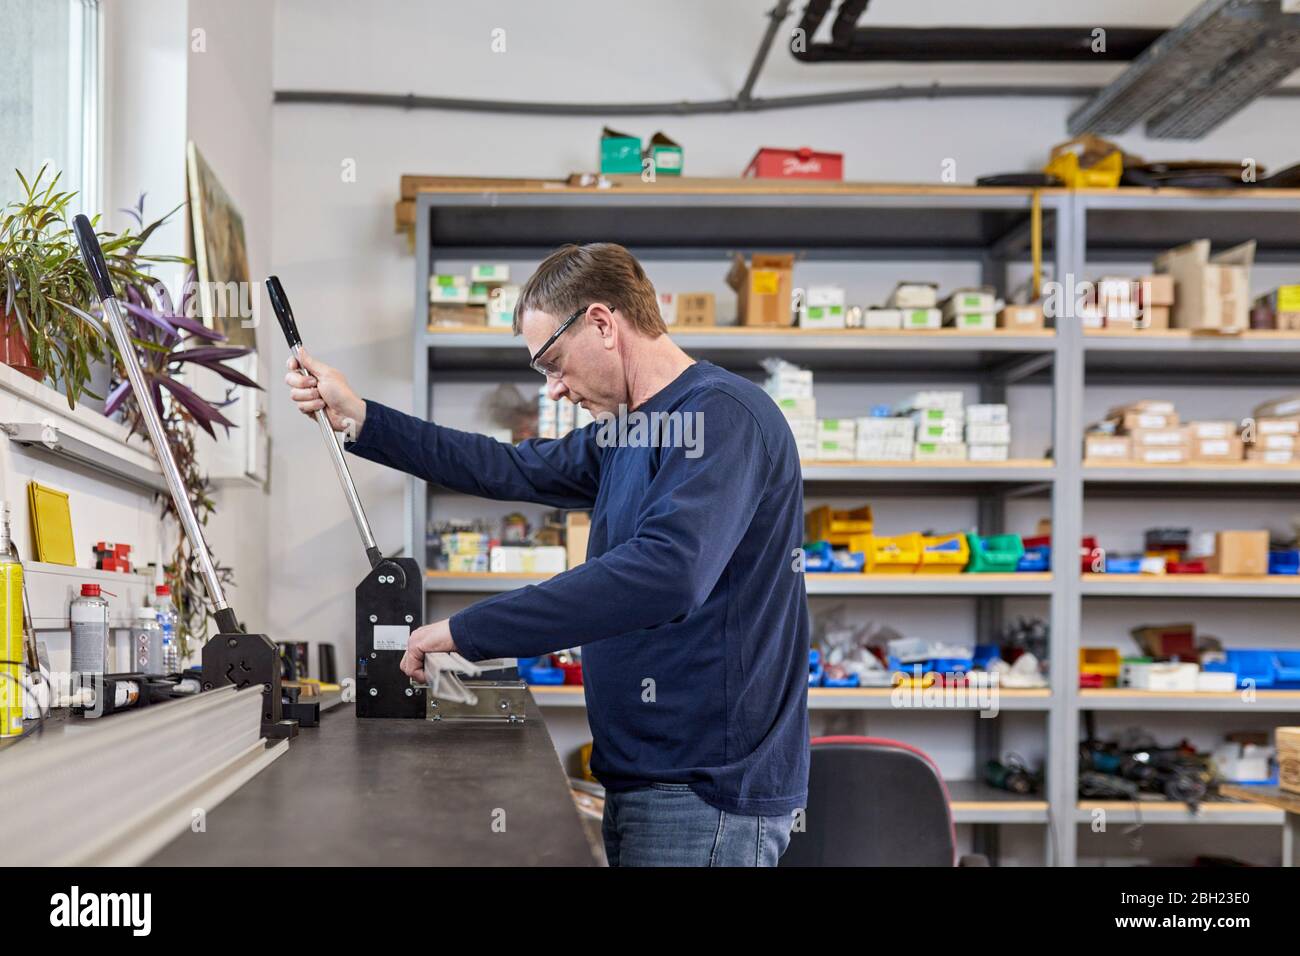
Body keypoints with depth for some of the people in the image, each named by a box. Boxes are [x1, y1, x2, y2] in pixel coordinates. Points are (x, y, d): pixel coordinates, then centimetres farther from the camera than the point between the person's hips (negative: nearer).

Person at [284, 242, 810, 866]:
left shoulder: (722, 414, -17)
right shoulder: (630, 434, 15)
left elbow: (665, 572, -31)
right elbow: (513, 470, 21)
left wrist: (465, 632, -27)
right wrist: (358, 418, 17)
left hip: (705, 791, -9)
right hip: (650, 778, 9)